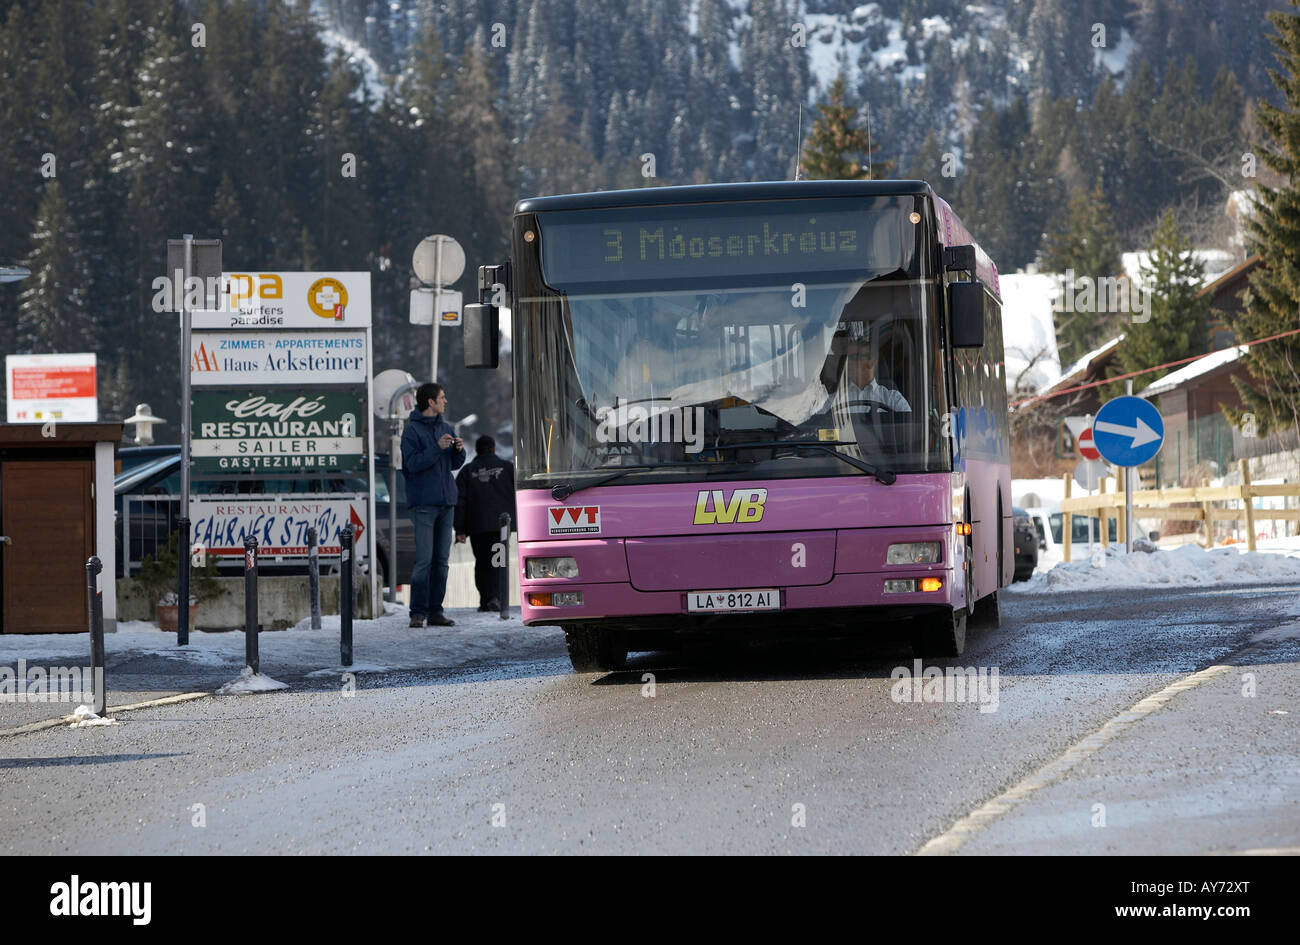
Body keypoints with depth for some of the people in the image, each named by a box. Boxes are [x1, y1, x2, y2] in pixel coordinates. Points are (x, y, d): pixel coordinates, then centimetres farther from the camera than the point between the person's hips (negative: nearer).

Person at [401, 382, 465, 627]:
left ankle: (435, 611, 10)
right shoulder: (412, 429, -6)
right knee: (424, 559, -11)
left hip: (446, 501, 7)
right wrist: (438, 448, -21)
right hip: (423, 503, -7)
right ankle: (418, 613, -8)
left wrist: (458, 450, -2)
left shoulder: (445, 428, 14)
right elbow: (413, 463, -15)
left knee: (441, 559, 6)